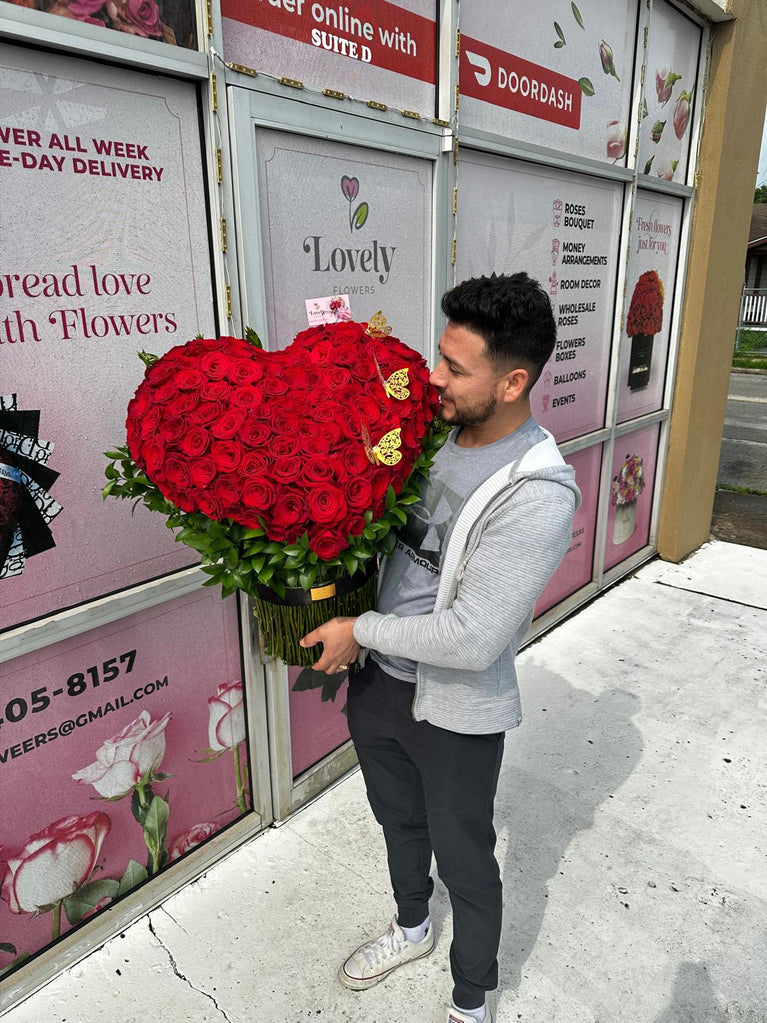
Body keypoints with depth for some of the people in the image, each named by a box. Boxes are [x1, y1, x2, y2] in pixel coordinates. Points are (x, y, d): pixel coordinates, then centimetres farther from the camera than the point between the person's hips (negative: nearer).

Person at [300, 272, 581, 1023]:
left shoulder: (536, 494, -27)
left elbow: (473, 637, -28)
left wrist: (361, 631, -18)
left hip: (455, 710, -6)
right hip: (376, 680, 7)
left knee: (465, 862, 18)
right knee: (399, 821, 30)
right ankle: (412, 927, 60)